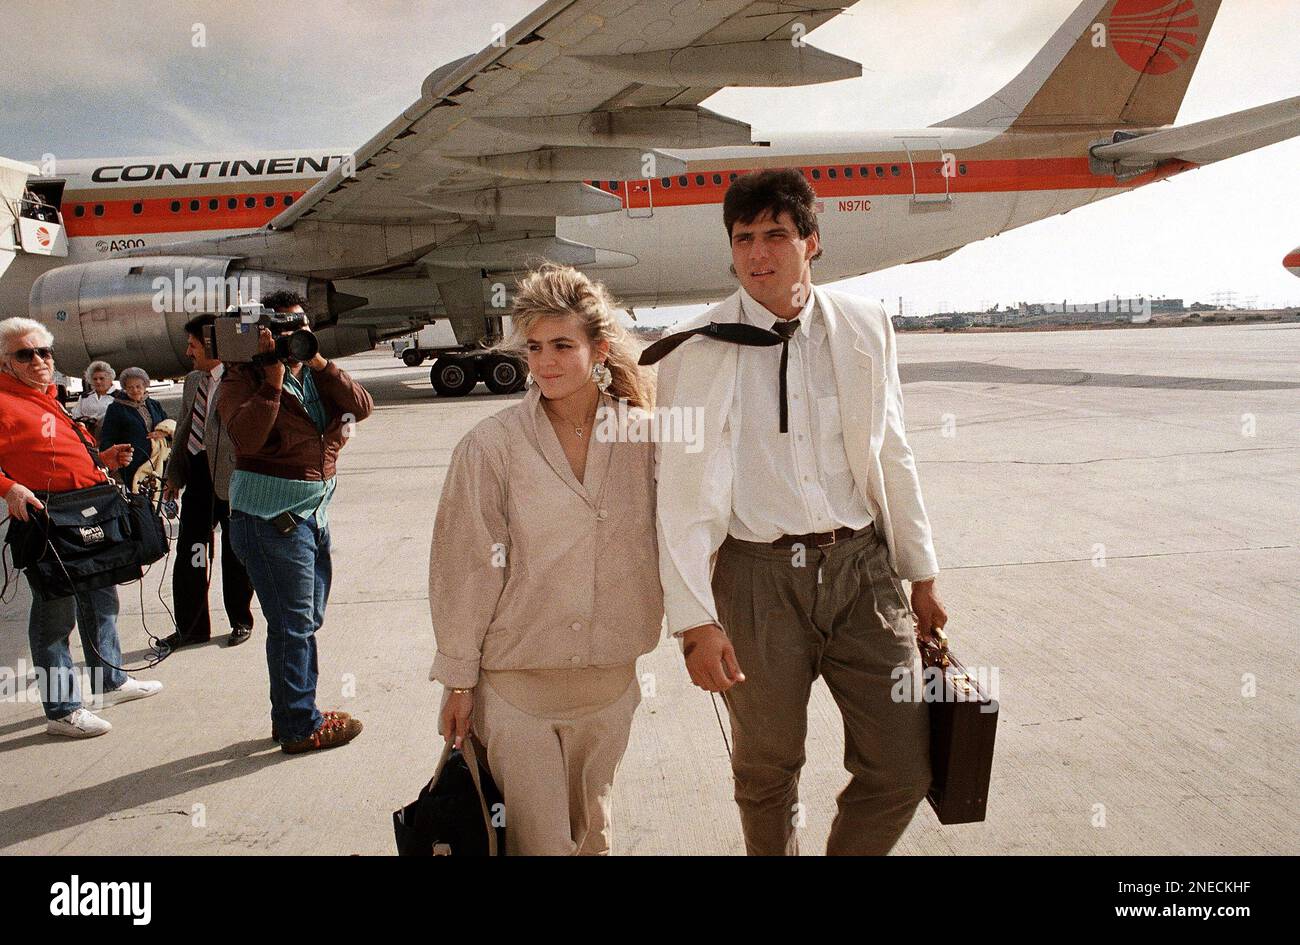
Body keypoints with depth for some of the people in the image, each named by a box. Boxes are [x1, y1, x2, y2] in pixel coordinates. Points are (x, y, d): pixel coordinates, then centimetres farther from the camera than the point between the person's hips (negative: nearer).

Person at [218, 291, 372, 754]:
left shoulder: (317, 374, 12)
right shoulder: (243, 377, -6)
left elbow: (360, 407, -5)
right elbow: (246, 437, -24)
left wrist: (320, 363, -13)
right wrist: (273, 378, -23)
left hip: (314, 510, 8)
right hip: (270, 515, -8)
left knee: (306, 619, 16)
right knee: (293, 623, -3)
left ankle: (292, 714, 29)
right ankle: (300, 726, 9)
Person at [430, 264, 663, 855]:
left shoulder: (641, 438, -3)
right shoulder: (490, 447, -10)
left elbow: (660, 545, 6)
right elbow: (465, 569, -7)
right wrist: (458, 679, -3)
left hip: (609, 678, 3)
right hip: (516, 681, -3)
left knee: (590, 828, 20)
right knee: (538, 839, 5)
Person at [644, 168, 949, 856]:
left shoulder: (864, 328, 5)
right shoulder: (698, 351, -5)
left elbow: (891, 457, 12)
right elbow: (684, 493, -8)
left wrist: (922, 575, 14)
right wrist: (695, 621, -15)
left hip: (862, 566, 3)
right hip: (758, 576, -2)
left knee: (903, 768, 5)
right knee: (766, 773, 13)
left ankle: (849, 850, 33)